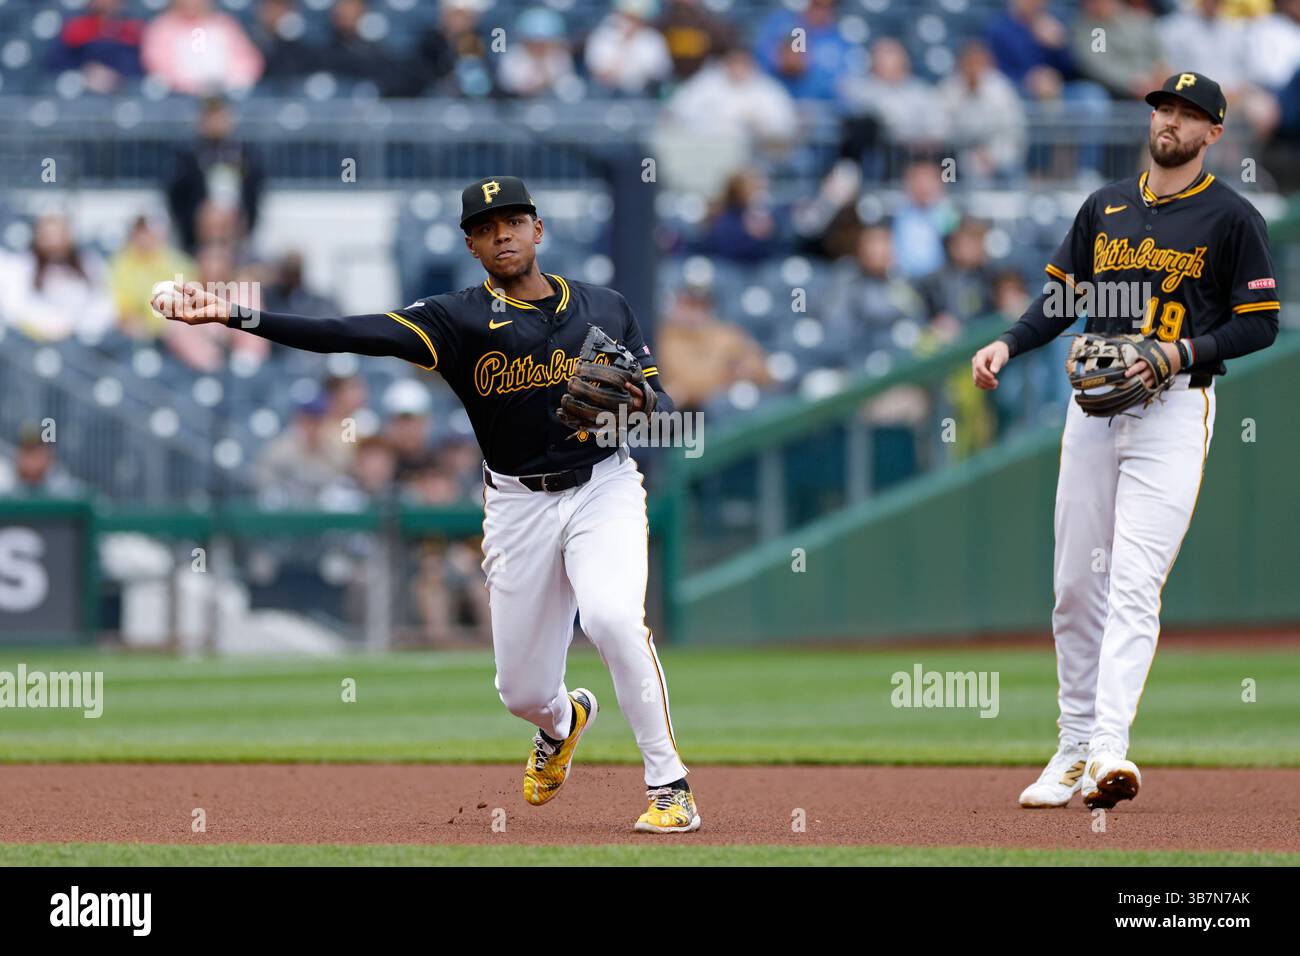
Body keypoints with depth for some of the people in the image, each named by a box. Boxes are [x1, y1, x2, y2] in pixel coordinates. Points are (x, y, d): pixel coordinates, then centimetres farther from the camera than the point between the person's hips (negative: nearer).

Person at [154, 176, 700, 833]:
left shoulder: (606, 309, 2)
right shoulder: (461, 318, -6)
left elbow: (667, 412, 6)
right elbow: (355, 335, -19)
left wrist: (641, 402, -20)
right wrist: (235, 316, -32)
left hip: (602, 488, -1)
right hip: (518, 503, 1)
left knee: (613, 617, -29)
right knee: (522, 691, 5)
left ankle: (669, 787, -16)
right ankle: (564, 721, 45)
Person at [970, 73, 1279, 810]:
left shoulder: (1232, 218, 0)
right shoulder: (1106, 206, 15)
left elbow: (1261, 323, -2)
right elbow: (1061, 297, 18)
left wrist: (1186, 352, -17)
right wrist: (1008, 345, 1)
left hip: (1175, 410, -5)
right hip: (1092, 407, 5)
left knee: (1135, 584, -16)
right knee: (1075, 585, 6)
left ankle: (1110, 747, -24)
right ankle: (1075, 748, 14)